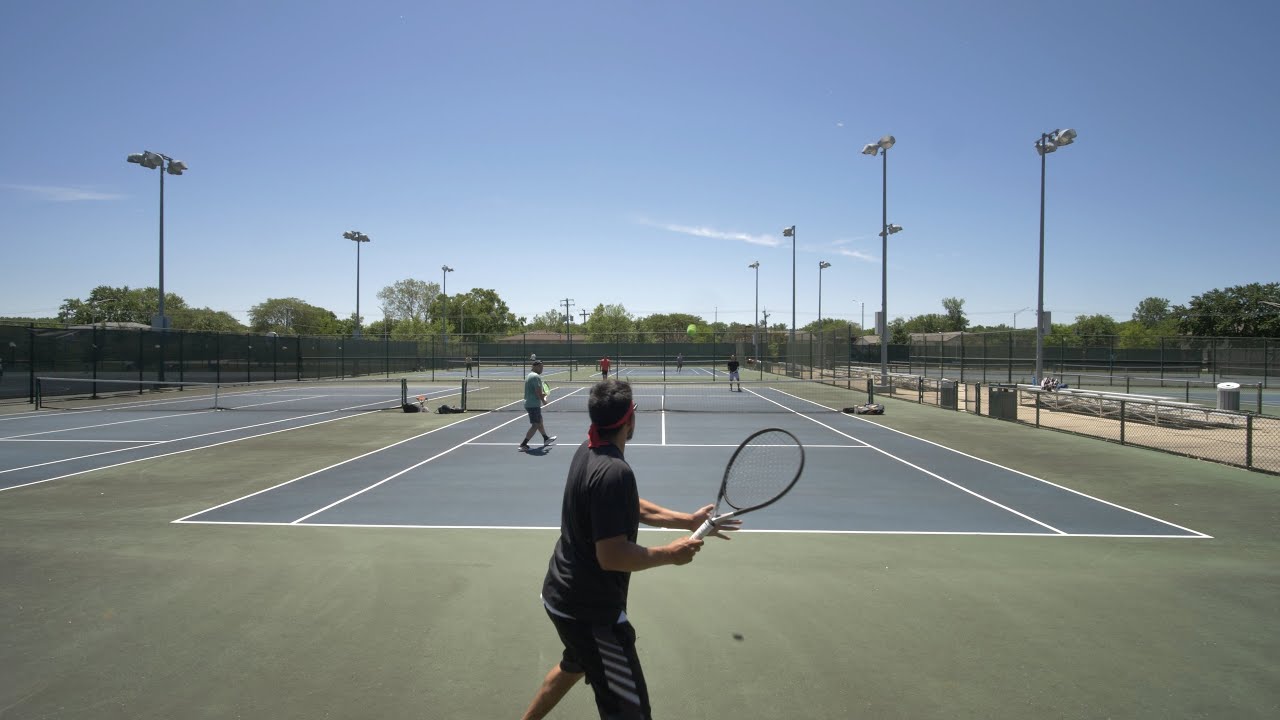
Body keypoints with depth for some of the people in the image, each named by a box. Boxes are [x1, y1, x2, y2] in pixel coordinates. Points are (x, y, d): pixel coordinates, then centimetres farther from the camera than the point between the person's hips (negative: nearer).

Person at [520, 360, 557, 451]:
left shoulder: (529, 375, 15)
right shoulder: (536, 376, -17)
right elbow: (538, 392, -22)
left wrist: (542, 394, 10)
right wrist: (543, 400, -7)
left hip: (528, 403, 11)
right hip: (534, 405, -11)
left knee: (540, 422, 25)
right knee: (535, 425, -8)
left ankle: (546, 438, 42)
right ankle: (523, 444, -12)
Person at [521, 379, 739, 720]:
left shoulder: (587, 451, 1)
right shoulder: (614, 472, -28)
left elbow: (631, 507, 11)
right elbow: (612, 555, -29)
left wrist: (688, 520, 8)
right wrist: (670, 554, -16)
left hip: (561, 593, 10)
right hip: (591, 610, -10)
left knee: (573, 666, 35)